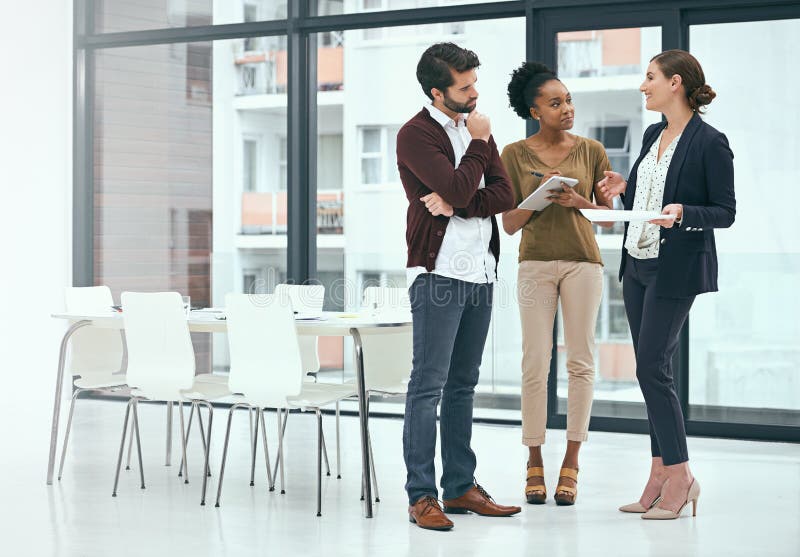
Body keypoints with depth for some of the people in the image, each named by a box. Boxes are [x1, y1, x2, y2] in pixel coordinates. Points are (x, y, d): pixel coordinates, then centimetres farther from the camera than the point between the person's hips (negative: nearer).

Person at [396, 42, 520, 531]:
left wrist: (455, 205, -12)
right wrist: (478, 144, -6)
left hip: (480, 274, 7)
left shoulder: (477, 128, 15)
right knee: (429, 385, -6)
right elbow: (458, 189, -19)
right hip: (439, 274, -7)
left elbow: (505, 195, 4)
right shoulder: (416, 135, -7)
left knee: (463, 385, 11)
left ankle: (461, 486, 16)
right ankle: (422, 495, -3)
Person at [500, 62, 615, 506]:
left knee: (581, 361, 0)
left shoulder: (591, 151, 5)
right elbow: (510, 224, 2)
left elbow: (608, 214, 8)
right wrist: (538, 196, -15)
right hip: (537, 264, -1)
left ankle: (572, 462, 7)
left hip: (583, 261, 1)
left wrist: (578, 202, -12)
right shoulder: (515, 155, 2)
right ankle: (535, 461, 6)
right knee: (536, 362, -3)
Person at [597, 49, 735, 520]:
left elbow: (726, 212, -10)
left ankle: (679, 475, 3)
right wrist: (624, 189, 3)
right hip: (638, 263, 8)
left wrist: (682, 212, -26)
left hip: (677, 268, -8)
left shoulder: (710, 142, -12)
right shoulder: (653, 136, 12)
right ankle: (661, 478, 16)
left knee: (652, 368, -9)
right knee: (651, 369, 9)